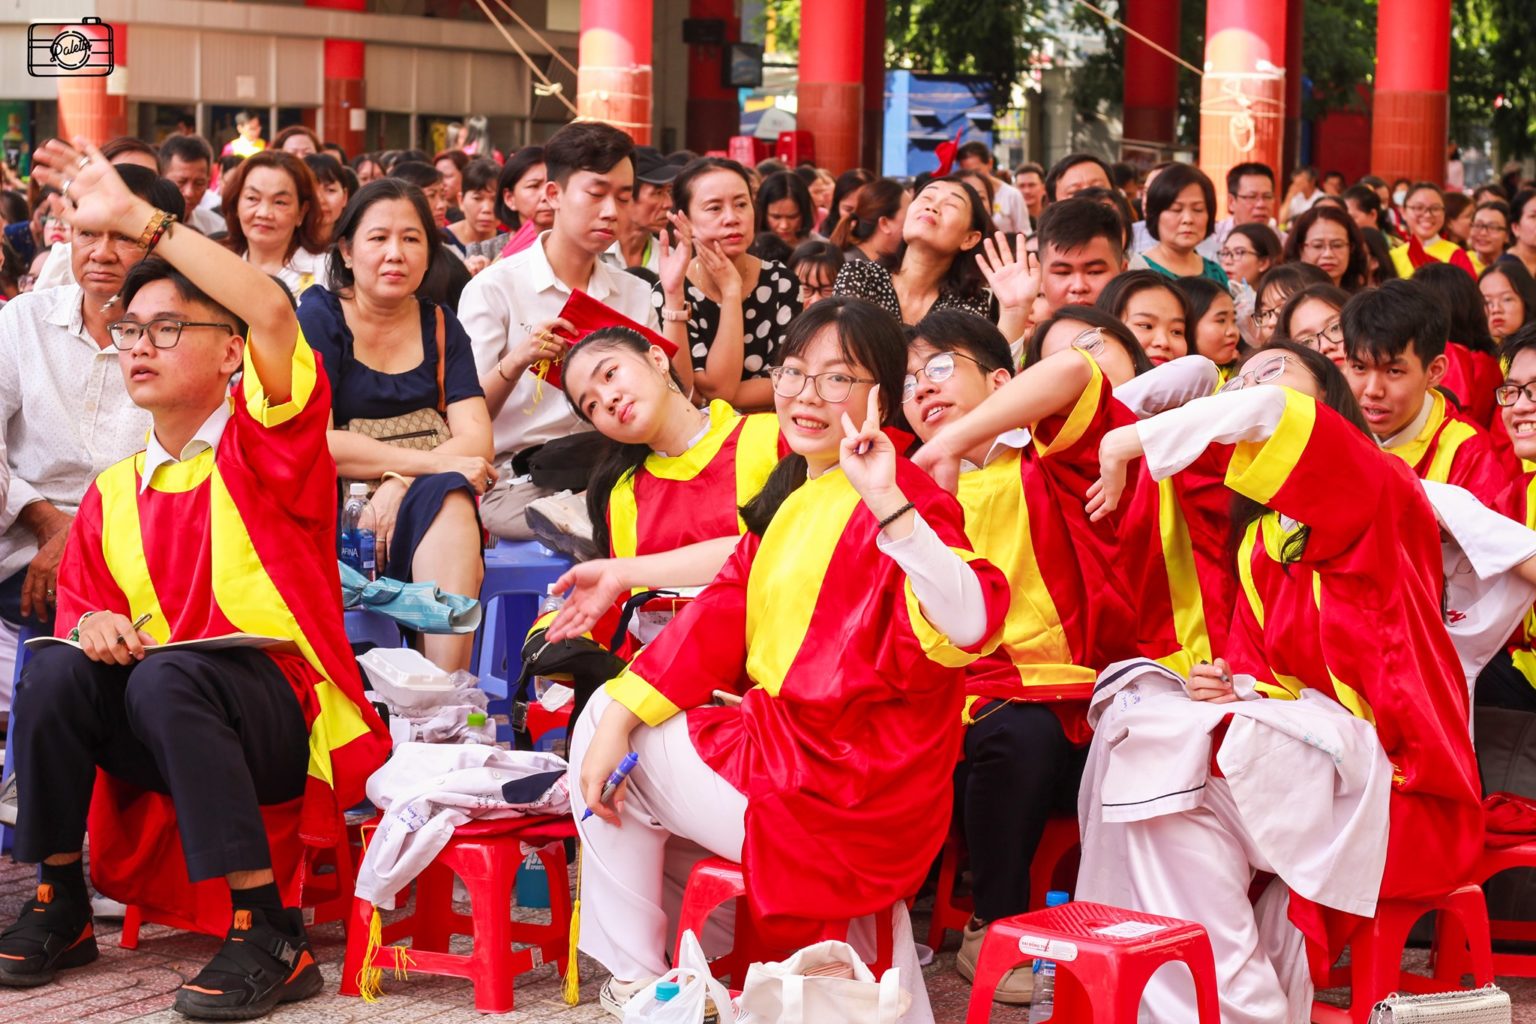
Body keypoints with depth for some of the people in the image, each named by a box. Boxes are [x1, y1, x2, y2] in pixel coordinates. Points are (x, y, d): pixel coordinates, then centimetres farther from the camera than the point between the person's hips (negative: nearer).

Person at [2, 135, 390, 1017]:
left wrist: (137, 219, -22)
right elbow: (80, 606, 19)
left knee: (166, 680, -34)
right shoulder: (114, 496, 15)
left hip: (287, 723, -5)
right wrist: (91, 626, -8)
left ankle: (270, 937, -31)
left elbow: (273, 313, -20)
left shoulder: (264, 446, -3)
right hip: (163, 741, 5)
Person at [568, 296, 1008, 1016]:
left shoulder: (905, 503, -17)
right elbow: (725, 613, 10)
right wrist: (622, 712, 0)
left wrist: (888, 503, -44)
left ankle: (637, 977, 18)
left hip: (840, 789, -9)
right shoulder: (793, 494, 14)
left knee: (612, 752, 3)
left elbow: (969, 628, -34)